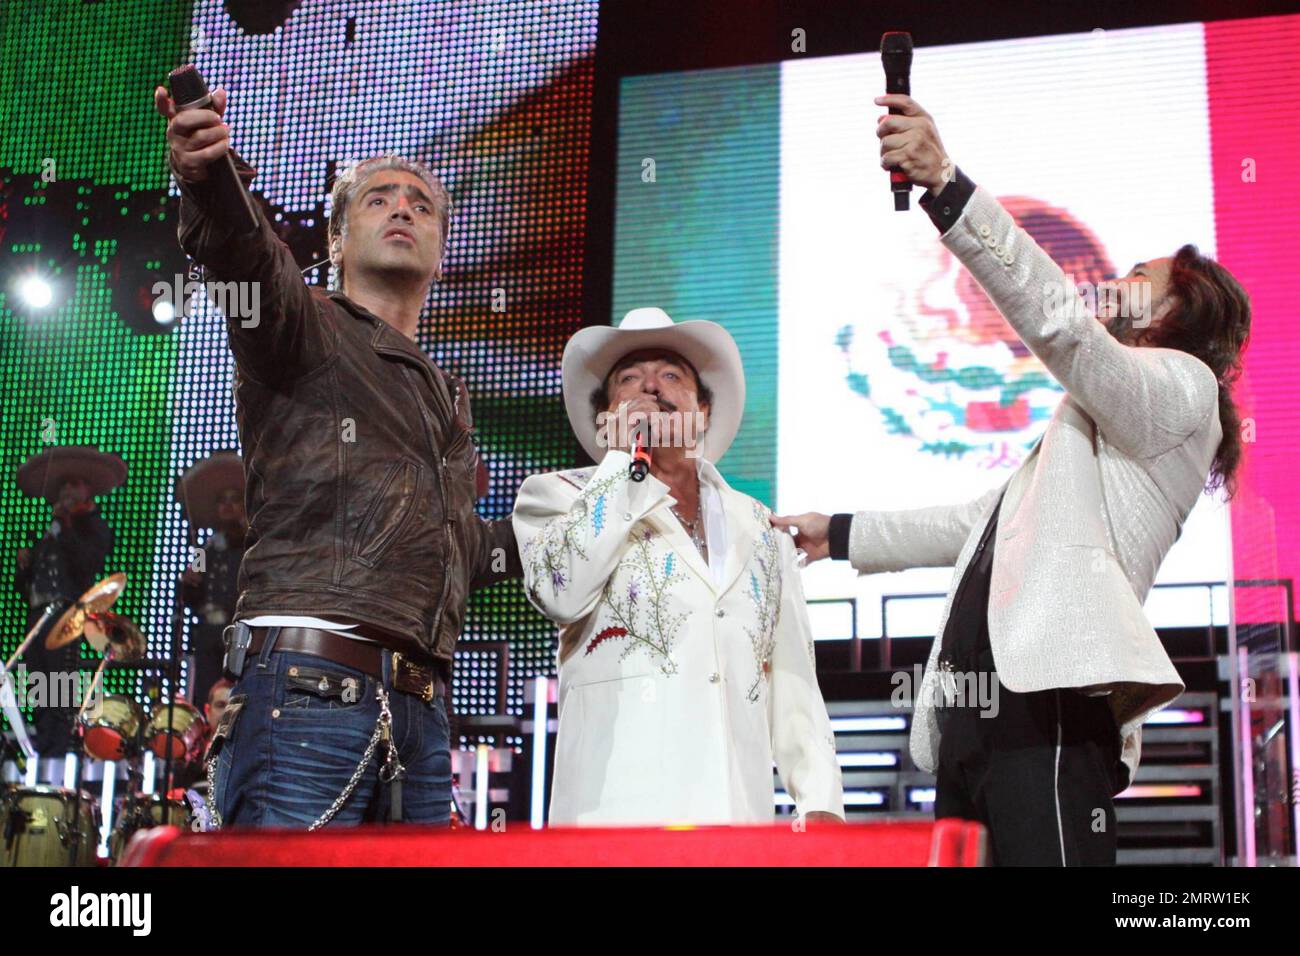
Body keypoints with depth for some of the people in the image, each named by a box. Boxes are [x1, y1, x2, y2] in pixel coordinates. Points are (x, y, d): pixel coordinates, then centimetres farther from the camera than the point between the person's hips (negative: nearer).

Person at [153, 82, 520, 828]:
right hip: (312, 685, -7)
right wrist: (209, 181, -38)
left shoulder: (448, 399, 29)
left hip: (420, 710, 7)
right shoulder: (304, 328, 7)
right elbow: (249, 259, -17)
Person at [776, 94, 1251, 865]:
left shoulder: (1181, 385, 5)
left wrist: (946, 186, -23)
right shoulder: (1096, 427, 35)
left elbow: (1057, 319, -14)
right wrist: (840, 535, 42)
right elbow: (975, 525, 41)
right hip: (979, 720, 10)